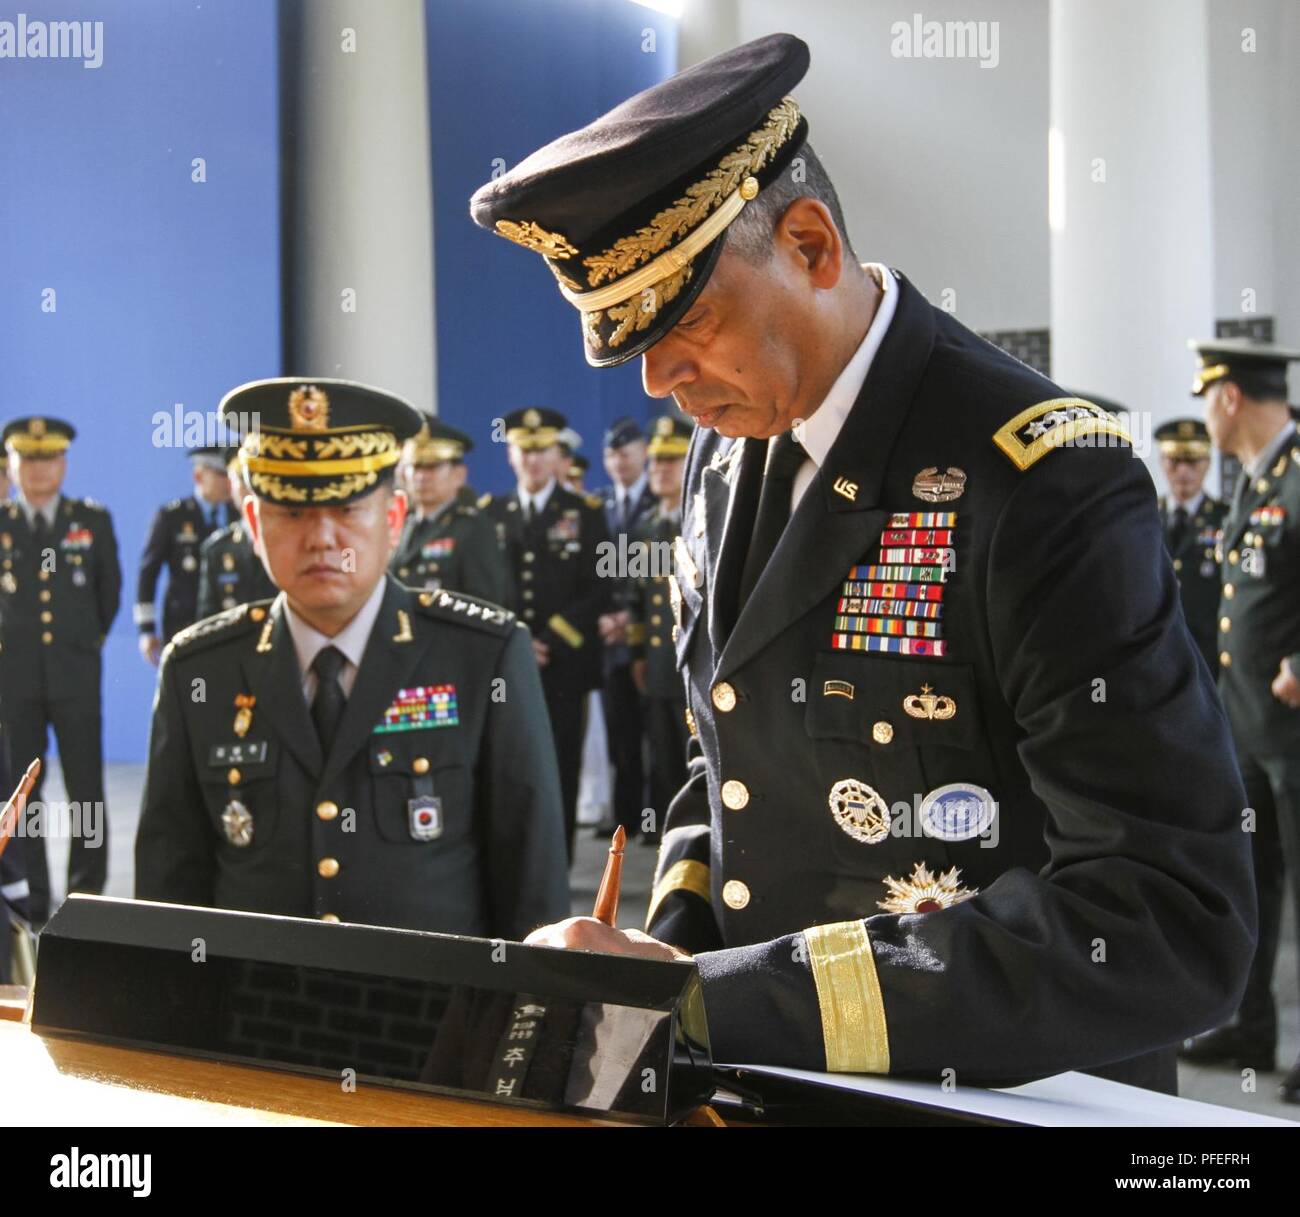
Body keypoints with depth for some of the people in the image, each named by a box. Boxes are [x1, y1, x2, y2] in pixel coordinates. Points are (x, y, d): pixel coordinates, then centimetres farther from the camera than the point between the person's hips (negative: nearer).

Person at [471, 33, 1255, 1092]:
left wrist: (714, 1001, -26)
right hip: (775, 1090, 6)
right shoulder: (729, 456, 5)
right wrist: (671, 946, -2)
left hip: (1010, 1093, -6)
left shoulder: (1042, 484, -17)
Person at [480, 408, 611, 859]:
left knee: (560, 768, -2)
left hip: (564, 665, -2)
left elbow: (597, 590, -2)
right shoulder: (490, 514, 12)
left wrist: (550, 642, -9)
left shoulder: (584, 513, 5)